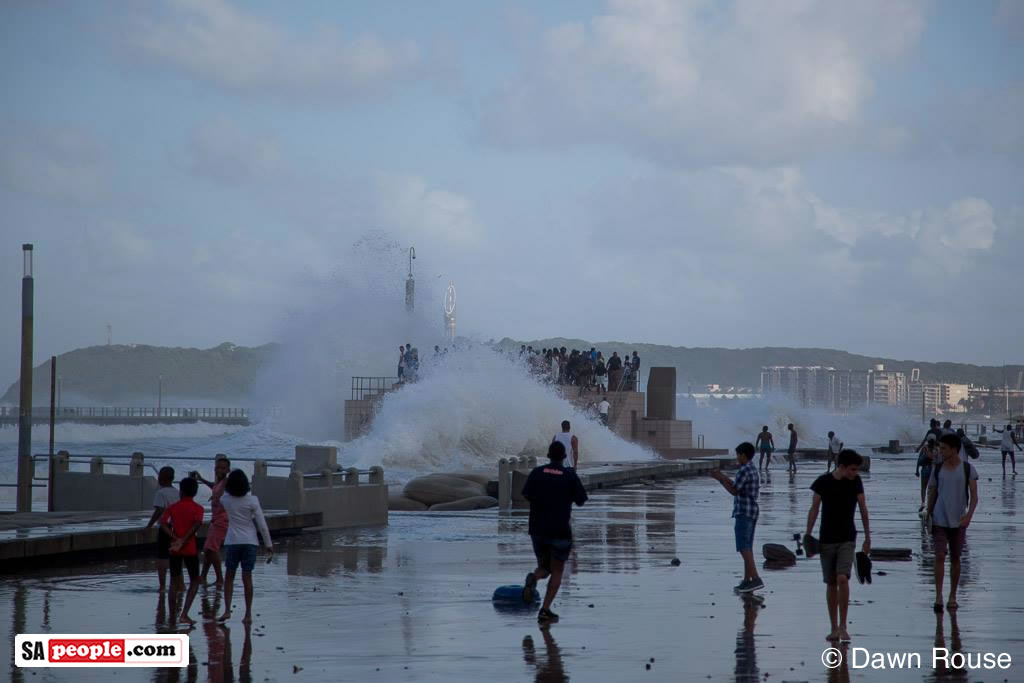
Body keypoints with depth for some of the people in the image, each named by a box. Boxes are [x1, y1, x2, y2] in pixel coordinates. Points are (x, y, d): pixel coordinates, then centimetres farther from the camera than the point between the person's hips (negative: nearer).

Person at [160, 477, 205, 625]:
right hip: (190, 549, -2)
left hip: (174, 548, 2)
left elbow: (162, 524, -10)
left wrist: (175, 539, -14)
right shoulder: (197, 508, -1)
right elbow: (197, 524, -20)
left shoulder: (173, 507, 5)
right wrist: (183, 541, -17)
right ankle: (184, 614, -7)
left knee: (174, 581, 14)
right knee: (194, 582, 8)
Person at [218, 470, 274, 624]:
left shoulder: (225, 500, -5)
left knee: (229, 577, 11)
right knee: (247, 578, 3)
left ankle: (227, 610, -3)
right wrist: (268, 544, 0)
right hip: (250, 542, 0)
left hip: (232, 542, 0)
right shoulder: (252, 500, -10)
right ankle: (248, 614, 4)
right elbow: (262, 524, -8)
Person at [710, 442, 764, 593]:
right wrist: (723, 478, 21)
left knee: (744, 548, -11)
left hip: (743, 513, -10)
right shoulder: (753, 469, 15)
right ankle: (746, 580, 12)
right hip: (752, 512, 10)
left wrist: (721, 479, -2)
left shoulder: (743, 471, -15)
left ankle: (756, 579, -18)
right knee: (747, 548, 11)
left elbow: (734, 490, -14)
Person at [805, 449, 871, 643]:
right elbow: (814, 509, 0)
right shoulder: (823, 482, -6)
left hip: (847, 540, 0)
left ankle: (843, 625, -9)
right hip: (826, 540, 0)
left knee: (842, 578, -18)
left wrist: (867, 537, 9)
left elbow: (863, 509, 6)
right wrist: (808, 536, -2)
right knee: (831, 584, 4)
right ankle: (834, 628, 13)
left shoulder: (856, 482, -1)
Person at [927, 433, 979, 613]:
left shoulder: (968, 469, -3)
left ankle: (953, 597, 20)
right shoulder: (937, 469, 4)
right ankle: (938, 597, -10)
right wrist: (928, 517, 9)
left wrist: (969, 515, -21)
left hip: (958, 521, -1)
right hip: (939, 521, 1)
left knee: (955, 559, 8)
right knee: (939, 557, -9)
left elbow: (974, 496, -6)